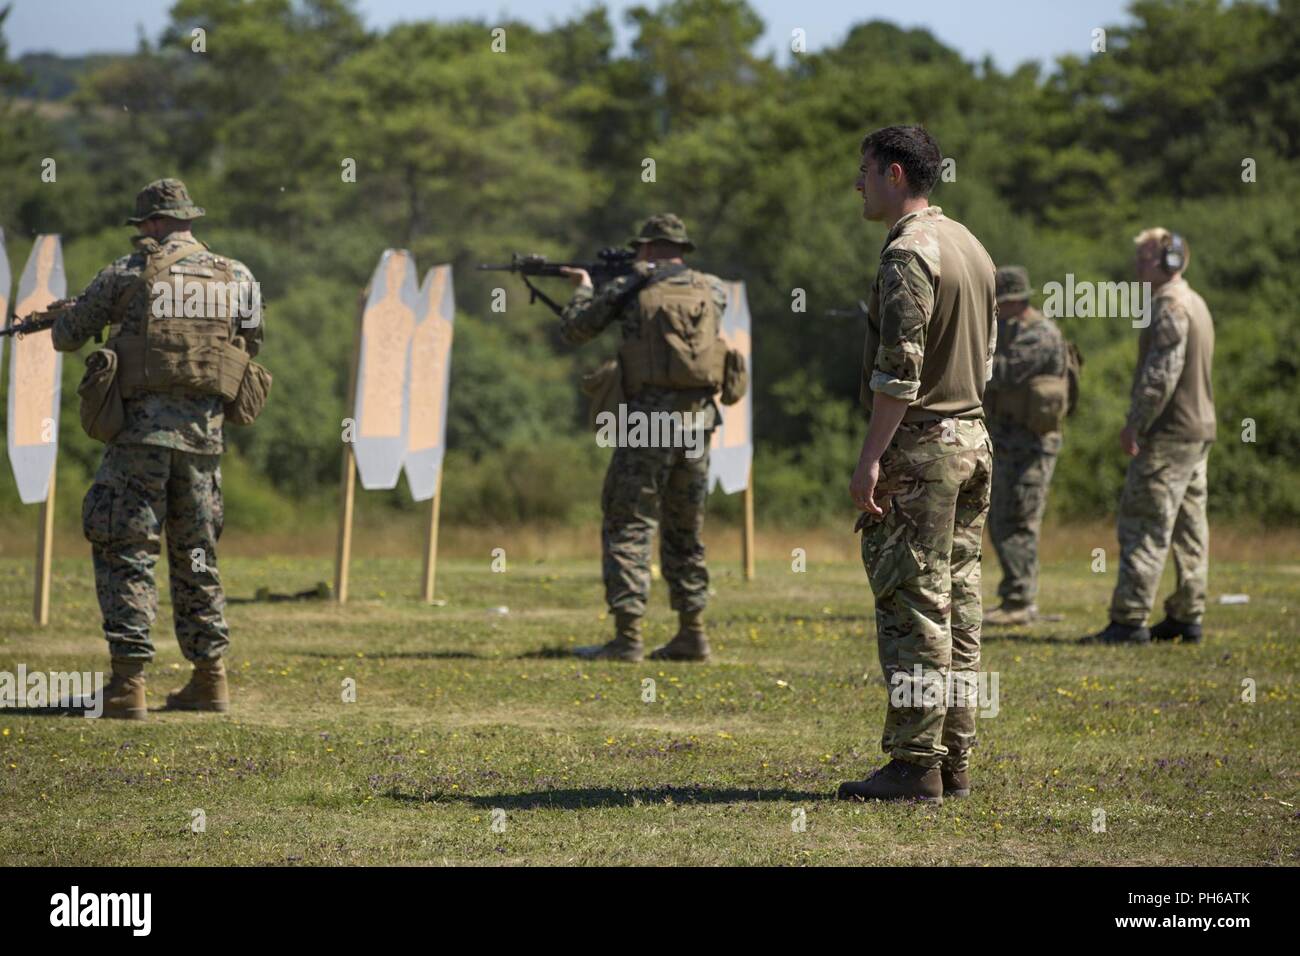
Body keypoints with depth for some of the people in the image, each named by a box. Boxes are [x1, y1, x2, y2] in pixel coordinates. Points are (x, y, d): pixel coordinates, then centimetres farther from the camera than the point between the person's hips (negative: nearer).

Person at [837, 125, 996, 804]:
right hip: (972, 438, 9)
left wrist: (870, 459, -19)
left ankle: (915, 766, -7)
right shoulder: (970, 246, 15)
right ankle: (954, 760, 13)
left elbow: (899, 371, -20)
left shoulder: (908, 253, -14)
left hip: (918, 447, -9)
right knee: (957, 605, 10)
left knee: (913, 606, -7)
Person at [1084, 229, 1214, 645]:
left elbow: (1161, 375, -22)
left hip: (1168, 437, -10)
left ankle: (1129, 620, -12)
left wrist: (1135, 423, -16)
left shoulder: (1170, 307, -15)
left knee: (1144, 526, -10)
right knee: (1189, 527, 11)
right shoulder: (1196, 304, 17)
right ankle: (1187, 617, 14)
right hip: (1198, 431, 10)